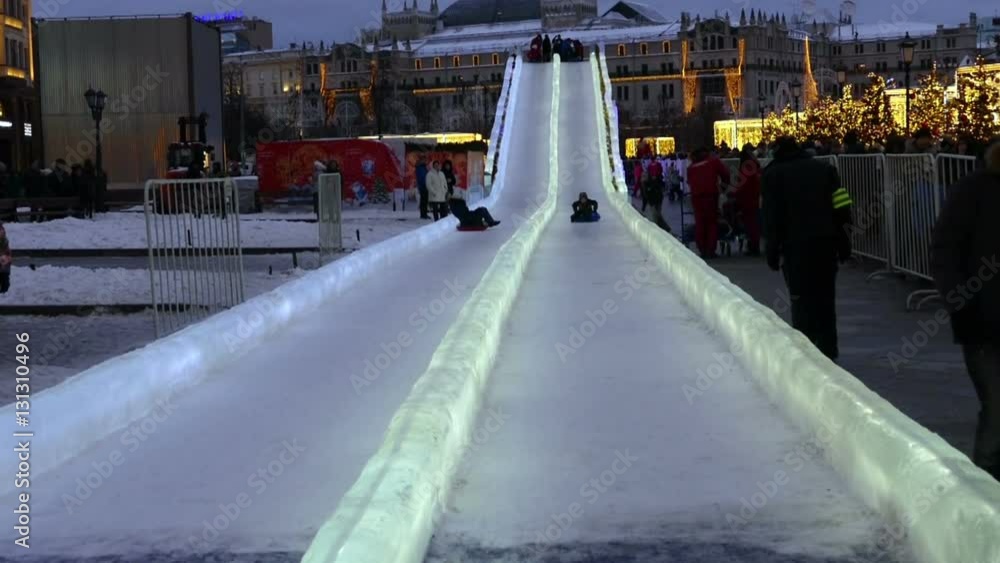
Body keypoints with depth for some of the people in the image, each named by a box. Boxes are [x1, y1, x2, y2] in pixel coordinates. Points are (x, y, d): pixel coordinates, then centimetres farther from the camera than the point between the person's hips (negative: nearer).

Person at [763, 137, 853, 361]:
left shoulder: (774, 174, 3)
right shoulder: (824, 168, 13)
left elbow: (772, 217, -4)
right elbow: (842, 208, 7)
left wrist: (773, 251, -1)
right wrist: (844, 244, 8)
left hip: (796, 244, -4)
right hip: (826, 242, 4)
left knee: (801, 298, 0)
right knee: (825, 296, 12)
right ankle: (828, 349, 14)